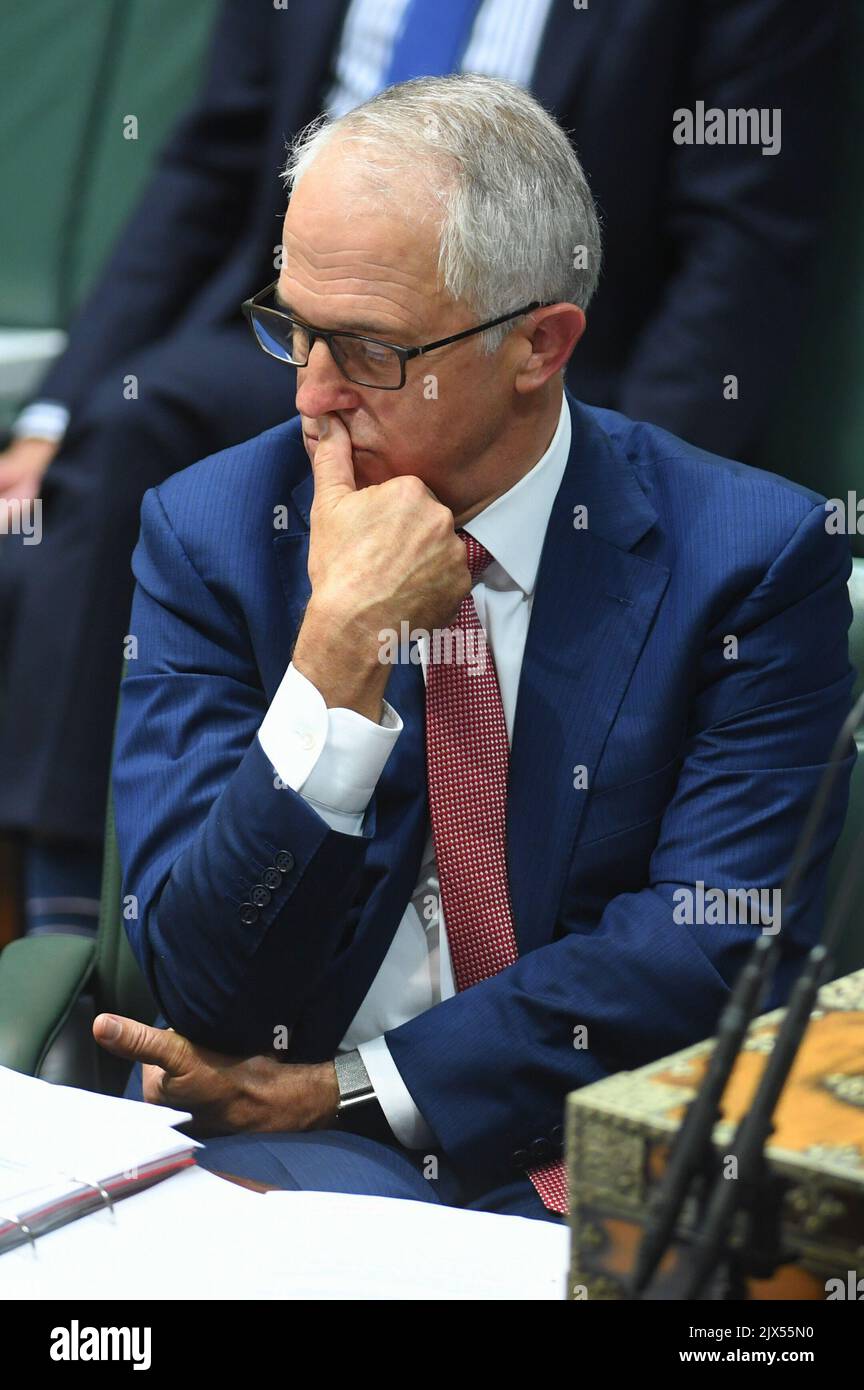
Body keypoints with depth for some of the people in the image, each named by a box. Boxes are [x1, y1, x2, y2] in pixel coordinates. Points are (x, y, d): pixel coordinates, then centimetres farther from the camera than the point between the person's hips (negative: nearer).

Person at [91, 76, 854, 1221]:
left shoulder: (754, 556, -2)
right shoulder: (207, 534, 2)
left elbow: (716, 948, -7)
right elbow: (203, 992, -5)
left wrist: (340, 1086, -11)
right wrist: (341, 648, -18)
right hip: (294, 1162, 0)